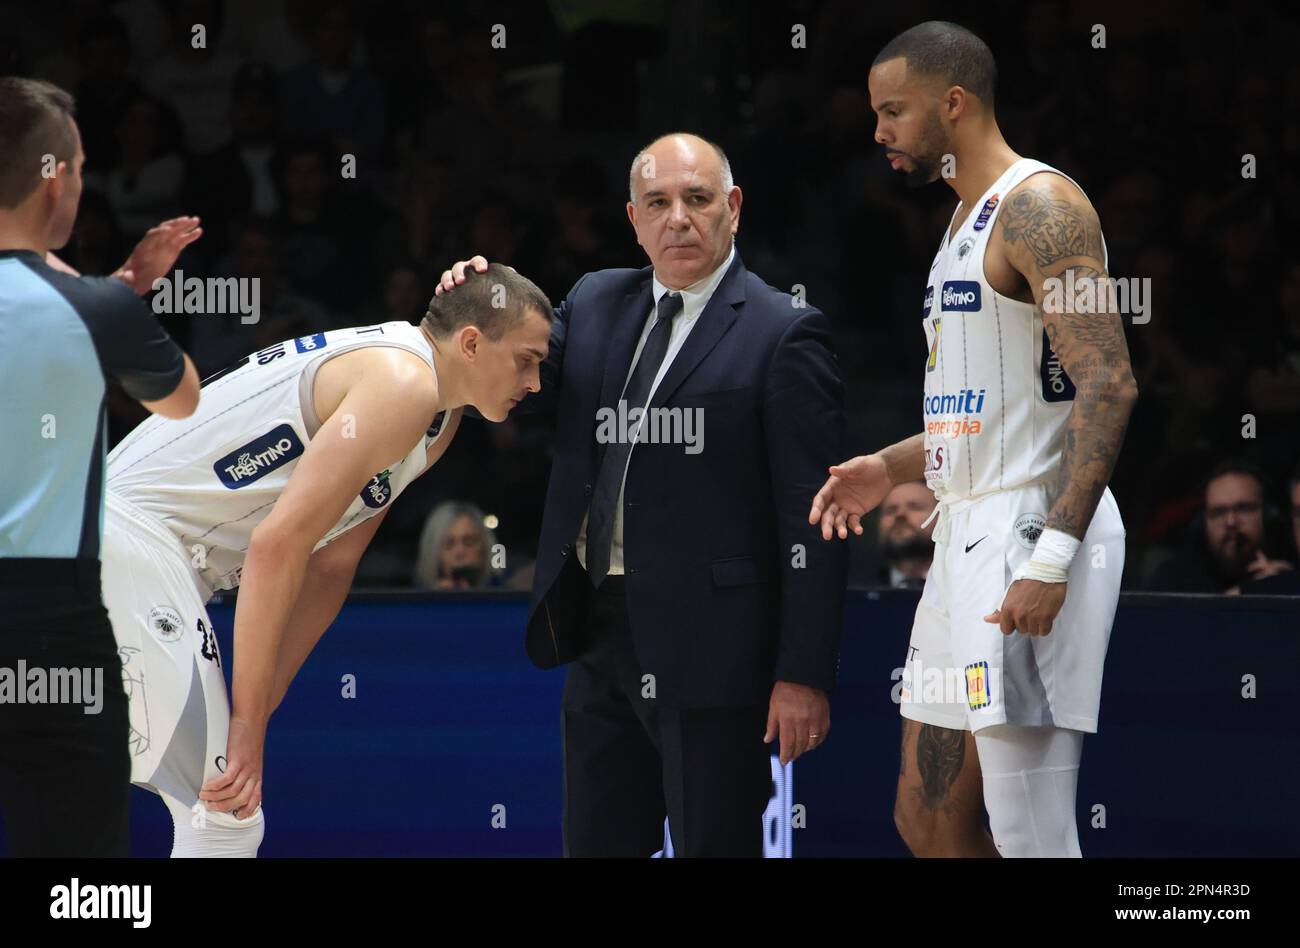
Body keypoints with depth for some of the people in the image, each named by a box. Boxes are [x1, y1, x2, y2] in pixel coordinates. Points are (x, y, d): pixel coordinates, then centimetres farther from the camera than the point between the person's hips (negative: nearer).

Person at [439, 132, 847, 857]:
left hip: (707, 655, -6)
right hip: (599, 637, 7)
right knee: (597, 845, 12)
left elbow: (812, 519, -11)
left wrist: (804, 674, -16)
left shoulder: (785, 334, -8)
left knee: (713, 845, -2)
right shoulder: (594, 304, 13)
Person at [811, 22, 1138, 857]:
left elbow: (1108, 387, -21)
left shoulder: (1039, 207, -11)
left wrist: (1053, 558, -27)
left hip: (1032, 533, -10)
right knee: (929, 822, 11)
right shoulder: (968, 222, 20)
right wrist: (890, 469, 17)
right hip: (968, 538, 10)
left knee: (1028, 839, -11)